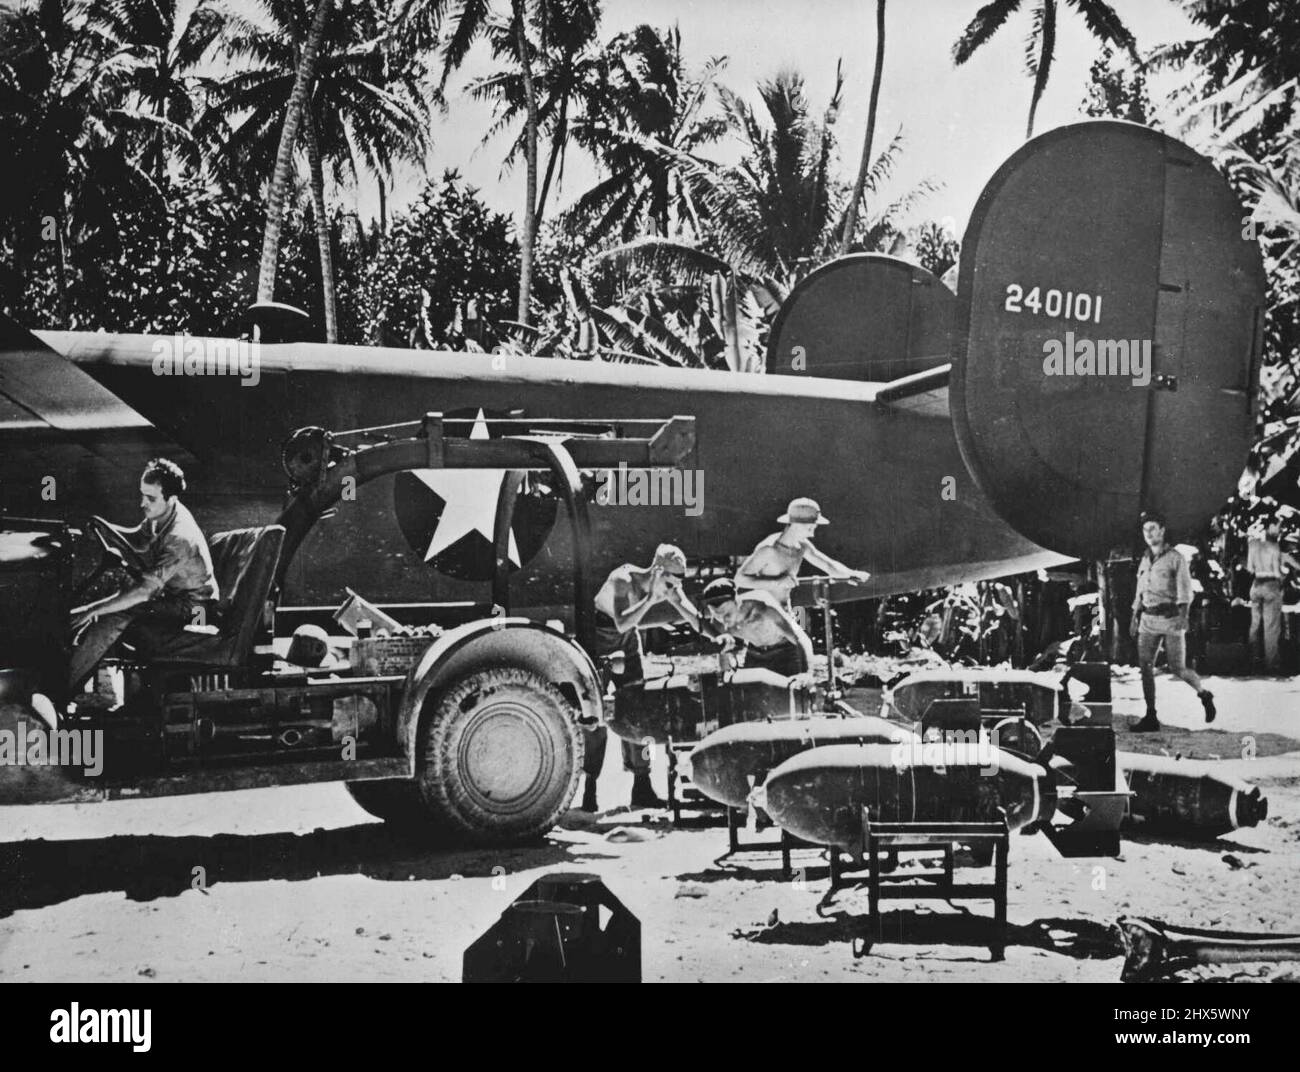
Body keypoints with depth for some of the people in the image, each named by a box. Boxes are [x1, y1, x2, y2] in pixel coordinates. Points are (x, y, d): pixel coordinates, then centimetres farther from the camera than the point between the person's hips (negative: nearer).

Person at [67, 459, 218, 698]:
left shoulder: (179, 538, -31)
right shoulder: (159, 515, -3)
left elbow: (144, 591, -34)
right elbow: (138, 540, 18)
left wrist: (94, 610, -33)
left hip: (188, 611, -10)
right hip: (168, 593, 10)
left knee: (112, 620, -23)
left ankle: (61, 694, -17)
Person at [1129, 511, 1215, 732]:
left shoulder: (1176, 558, -4)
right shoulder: (1145, 560, 15)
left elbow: (1185, 590, -12)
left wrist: (1183, 616, -25)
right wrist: (1134, 618, 21)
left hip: (1171, 617, -5)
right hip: (1148, 619, 5)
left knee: (1177, 668, -6)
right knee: (1145, 665, -7)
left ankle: (1204, 695, 23)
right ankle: (1151, 718, -4)